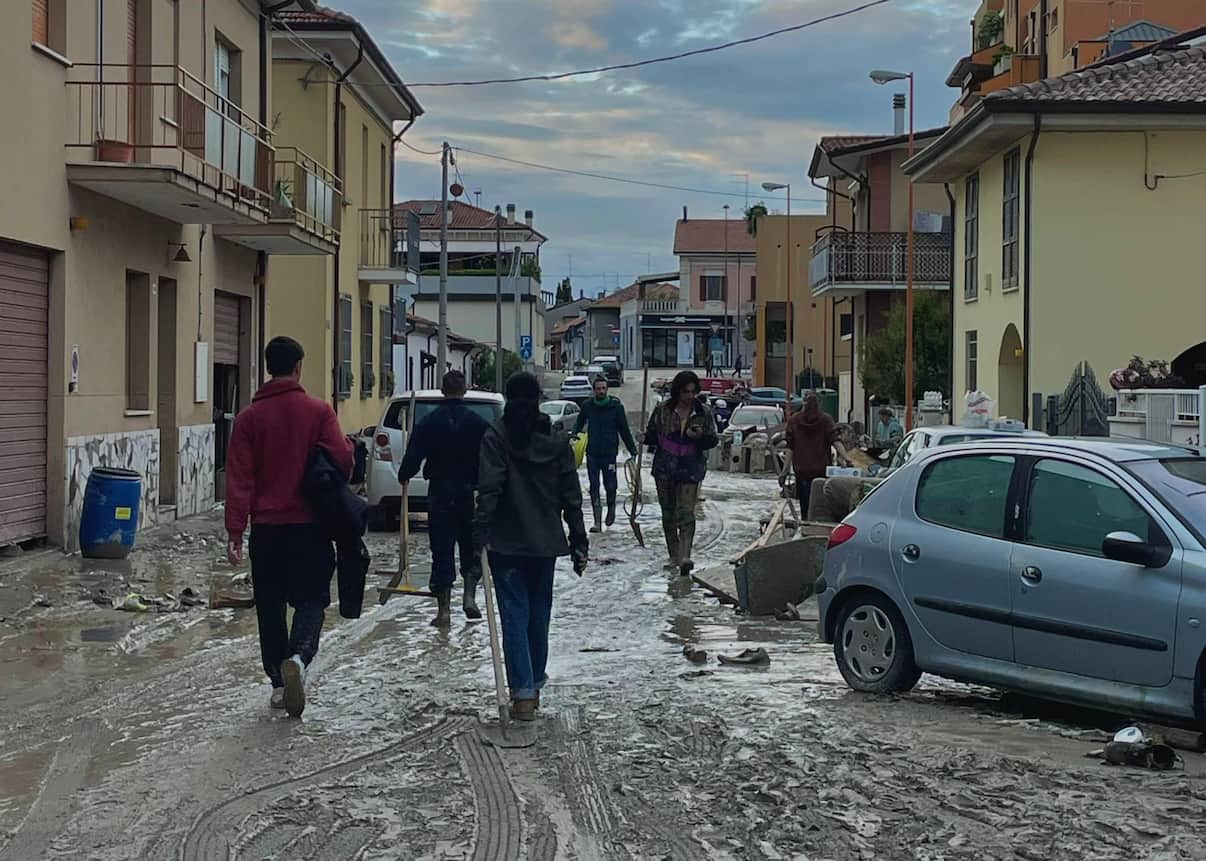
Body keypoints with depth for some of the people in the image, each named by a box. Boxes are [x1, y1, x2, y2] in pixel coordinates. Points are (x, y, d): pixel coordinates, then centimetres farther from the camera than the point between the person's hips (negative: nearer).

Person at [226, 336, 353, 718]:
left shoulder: (249, 417, 0)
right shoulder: (319, 411, -5)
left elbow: (240, 478, -4)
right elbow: (342, 459, -11)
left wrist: (234, 532, -5)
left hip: (266, 528, 2)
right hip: (310, 525, -2)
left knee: (270, 606, 12)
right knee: (311, 598, 5)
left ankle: (279, 682, 16)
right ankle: (298, 657, -21)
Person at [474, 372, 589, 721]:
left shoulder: (496, 437, -7)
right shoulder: (556, 439, 4)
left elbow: (489, 489, -17)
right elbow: (571, 495, 4)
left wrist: (481, 532, -18)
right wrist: (579, 542, 8)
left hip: (507, 542, -3)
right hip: (546, 541, 4)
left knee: (515, 614, -2)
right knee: (539, 613, 15)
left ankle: (523, 693, -8)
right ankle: (535, 686, 25)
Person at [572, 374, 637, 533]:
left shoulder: (616, 406, -2)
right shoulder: (587, 406, 4)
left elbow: (624, 430, 2)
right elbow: (579, 423, 17)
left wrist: (633, 452, -1)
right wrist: (574, 436, -4)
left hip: (610, 453, -2)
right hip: (592, 453, 2)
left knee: (610, 486, -1)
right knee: (594, 488, -1)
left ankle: (611, 508, 31)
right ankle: (597, 522, 3)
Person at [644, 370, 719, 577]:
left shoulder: (704, 412, 0)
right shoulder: (663, 410, -1)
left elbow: (713, 440, 4)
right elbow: (651, 434, 7)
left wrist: (699, 436, -16)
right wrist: (653, 442, -15)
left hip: (691, 468, -1)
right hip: (665, 467, 2)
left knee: (686, 511, -13)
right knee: (668, 512, 9)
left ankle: (685, 556, -20)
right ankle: (674, 555, 21)